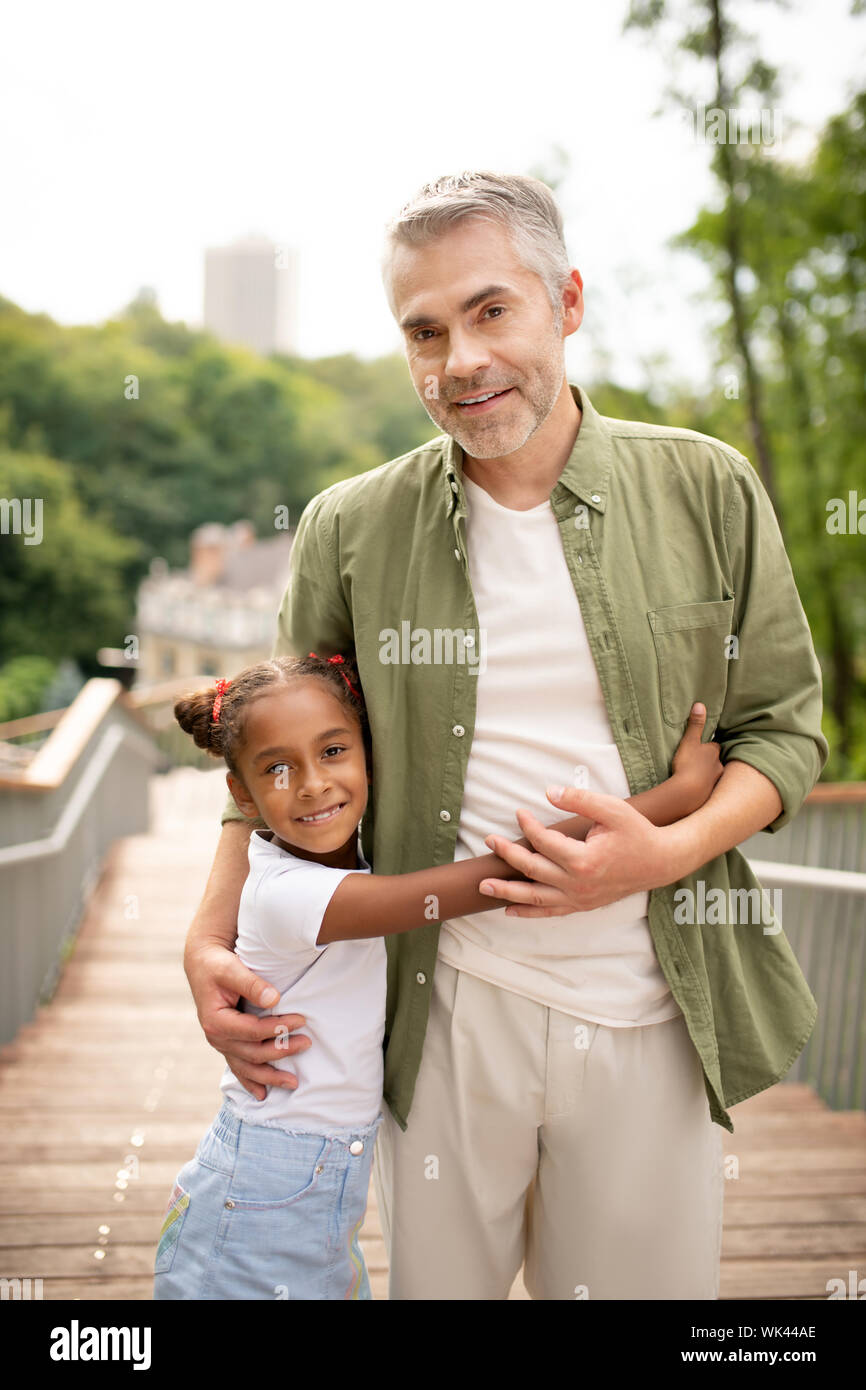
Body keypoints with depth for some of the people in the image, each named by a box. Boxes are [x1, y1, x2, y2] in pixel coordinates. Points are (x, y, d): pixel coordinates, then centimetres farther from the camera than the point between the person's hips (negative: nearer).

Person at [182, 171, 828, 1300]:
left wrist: (665, 853, -15)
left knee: (645, 1276, 16)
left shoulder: (708, 491, -3)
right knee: (434, 1278, 15)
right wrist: (210, 938, -2)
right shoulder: (351, 527, -1)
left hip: (647, 1011, 0)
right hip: (441, 1003, 0)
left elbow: (784, 729, 2)